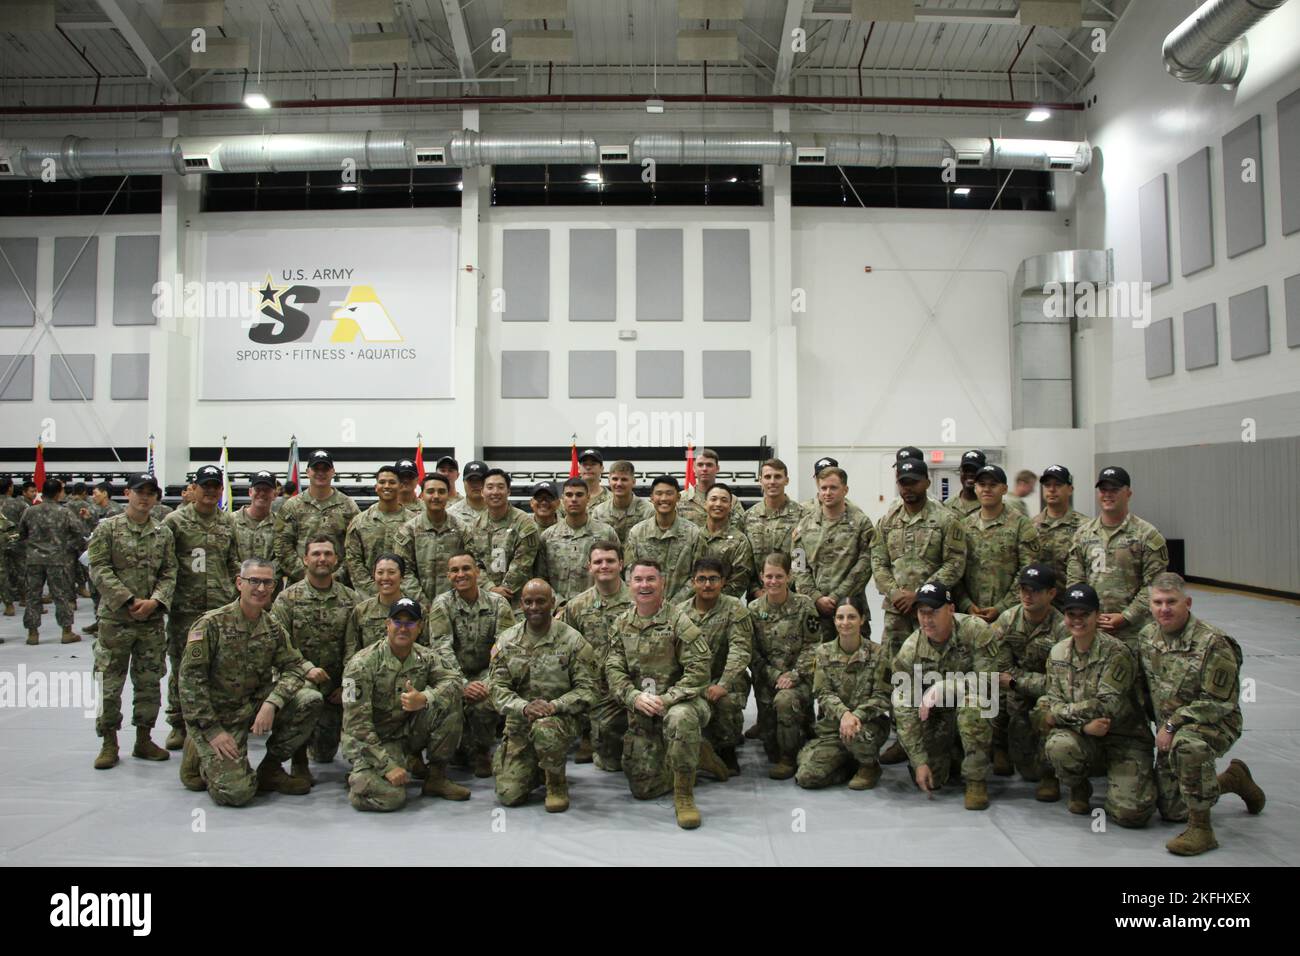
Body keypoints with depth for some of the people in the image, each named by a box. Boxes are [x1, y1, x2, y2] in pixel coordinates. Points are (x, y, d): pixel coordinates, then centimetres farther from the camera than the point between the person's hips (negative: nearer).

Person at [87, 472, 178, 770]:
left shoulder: (163, 533, 7)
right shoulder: (107, 528, -2)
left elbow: (169, 573, 5)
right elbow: (99, 570, -8)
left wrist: (155, 601, -12)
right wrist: (129, 601, -15)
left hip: (152, 621, 3)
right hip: (114, 619, -3)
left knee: (150, 683, 9)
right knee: (110, 684, 1)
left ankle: (143, 740, 22)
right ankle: (109, 743, 14)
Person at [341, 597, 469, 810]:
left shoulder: (425, 657, 0)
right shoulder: (362, 664, -17)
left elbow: (452, 682, -16)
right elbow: (356, 723, -19)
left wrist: (424, 699, -37)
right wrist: (388, 765, -25)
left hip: (408, 733, 5)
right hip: (373, 739, -5)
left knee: (450, 698, -17)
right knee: (391, 797, -29)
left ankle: (436, 776, -5)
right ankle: (358, 776, 7)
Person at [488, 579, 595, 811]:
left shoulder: (571, 639, -5)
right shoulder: (506, 640, 3)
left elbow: (586, 687, -6)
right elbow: (497, 687, -1)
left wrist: (555, 705, -23)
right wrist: (524, 707, -20)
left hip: (560, 719, -3)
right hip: (519, 722, 3)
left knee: (544, 729, -39)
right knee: (509, 795, -8)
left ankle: (557, 782, -8)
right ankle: (537, 768, 27)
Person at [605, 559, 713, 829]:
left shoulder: (678, 621, -10)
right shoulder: (622, 624, 6)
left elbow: (699, 668, -15)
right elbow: (614, 669, 3)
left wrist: (666, 700, -22)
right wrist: (635, 697, -14)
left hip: (678, 702, -4)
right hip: (640, 713, 5)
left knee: (681, 717, -41)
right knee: (642, 788, 0)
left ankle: (684, 795, -21)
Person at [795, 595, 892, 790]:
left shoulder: (877, 653, -2)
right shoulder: (823, 652, 3)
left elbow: (881, 697, -7)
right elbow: (823, 693, -4)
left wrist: (857, 716, -25)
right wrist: (844, 714, -24)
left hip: (869, 723, -2)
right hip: (832, 725, 2)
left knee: (856, 734, -39)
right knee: (806, 777, -20)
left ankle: (870, 765, -2)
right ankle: (852, 765, 10)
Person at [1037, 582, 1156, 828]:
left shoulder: (1116, 651, -12)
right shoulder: (1058, 653, 4)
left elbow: (1107, 705, -19)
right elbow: (1051, 700, -1)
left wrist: (1057, 714, -15)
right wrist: (1084, 723, -19)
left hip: (1125, 740, -3)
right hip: (1085, 739, 3)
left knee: (1130, 813, -18)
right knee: (1059, 746, -33)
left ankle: (1127, 783, 20)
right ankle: (1079, 790, 2)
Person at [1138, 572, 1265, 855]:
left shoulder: (1212, 643, -21)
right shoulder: (1147, 636, -1)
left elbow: (1220, 702, -21)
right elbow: (1146, 687, 14)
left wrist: (1173, 724, -22)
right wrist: (1160, 725, 8)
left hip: (1216, 724, -7)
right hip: (1170, 732, 7)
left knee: (1187, 745, -42)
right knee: (1172, 811, 10)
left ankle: (1201, 829, -24)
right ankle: (1232, 779, 35)